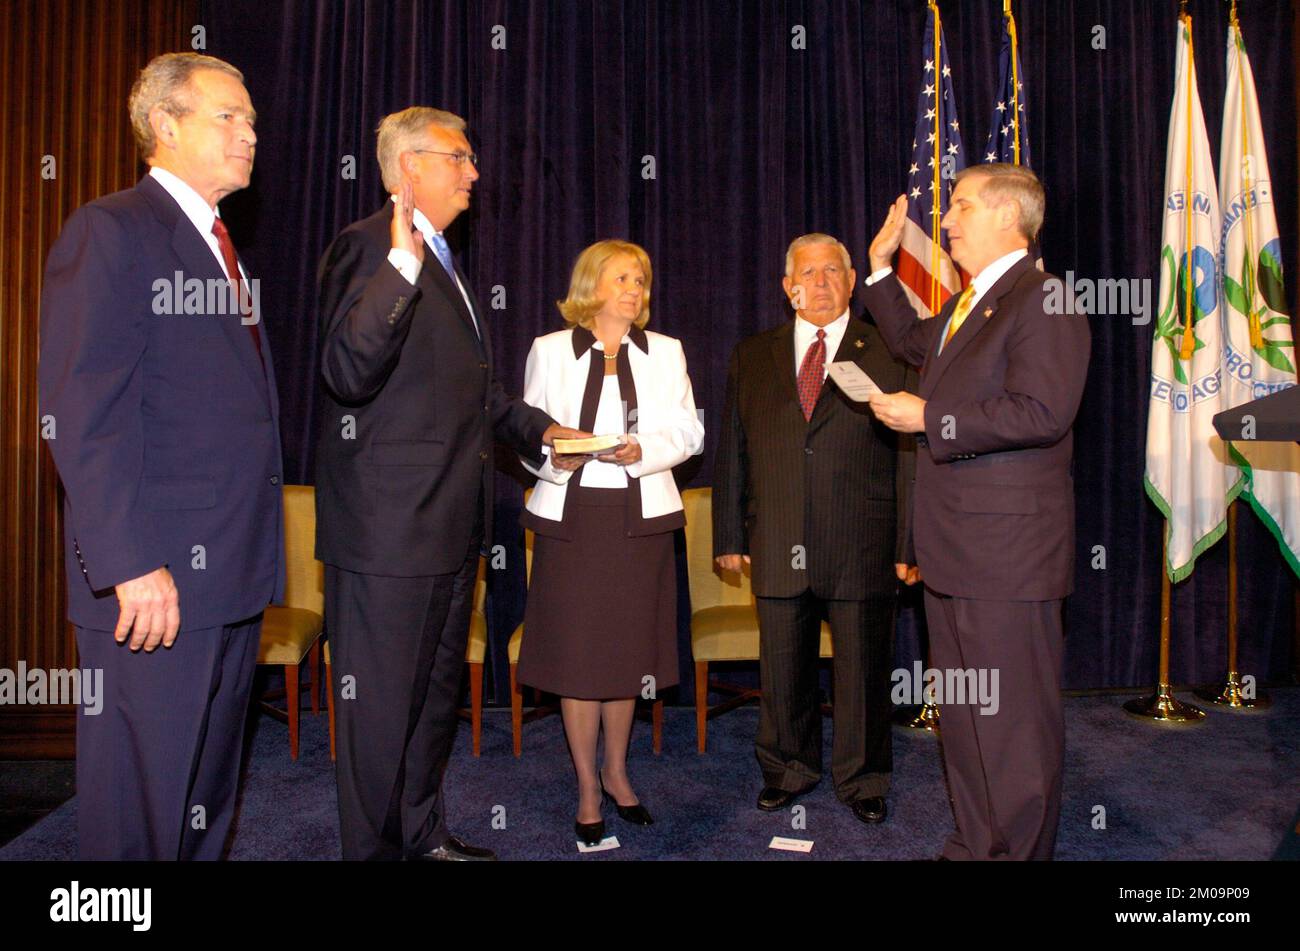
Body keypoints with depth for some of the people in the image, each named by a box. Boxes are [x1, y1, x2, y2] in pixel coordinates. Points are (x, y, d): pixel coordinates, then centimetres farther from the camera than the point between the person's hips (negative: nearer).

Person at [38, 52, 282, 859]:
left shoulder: (224, 247, 19)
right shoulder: (110, 231, -7)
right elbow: (83, 415, -16)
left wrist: (259, 557, 12)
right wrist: (130, 565, -21)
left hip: (234, 576, 8)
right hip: (156, 581, -8)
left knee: (210, 800, 18)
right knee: (141, 807, 4)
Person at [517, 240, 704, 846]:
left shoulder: (665, 352, 11)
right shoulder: (550, 350, 6)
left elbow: (689, 431, 5)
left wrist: (644, 449, -14)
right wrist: (551, 456, -15)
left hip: (640, 517, 2)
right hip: (571, 514, -1)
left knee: (628, 651, 9)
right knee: (577, 653, 2)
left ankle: (616, 772, 29)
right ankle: (587, 786, 19)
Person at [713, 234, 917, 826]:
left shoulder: (889, 354, 1)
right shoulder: (752, 357, 10)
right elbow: (731, 453, 9)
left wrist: (908, 544, -5)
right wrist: (729, 536, 5)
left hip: (862, 549, -2)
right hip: (778, 548, 2)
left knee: (863, 669, 10)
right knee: (782, 668, 13)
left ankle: (862, 780, 30)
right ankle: (788, 770, 34)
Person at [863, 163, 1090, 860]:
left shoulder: (1042, 299, -12)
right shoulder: (966, 306, 18)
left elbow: (1041, 413, -24)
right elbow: (912, 341, 37)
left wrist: (928, 419, -17)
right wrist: (881, 265, 29)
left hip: (1007, 545, -10)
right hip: (954, 547, 10)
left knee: (1014, 716, 1)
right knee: (961, 711, 18)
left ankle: (1018, 850, 16)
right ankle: (973, 843, 32)